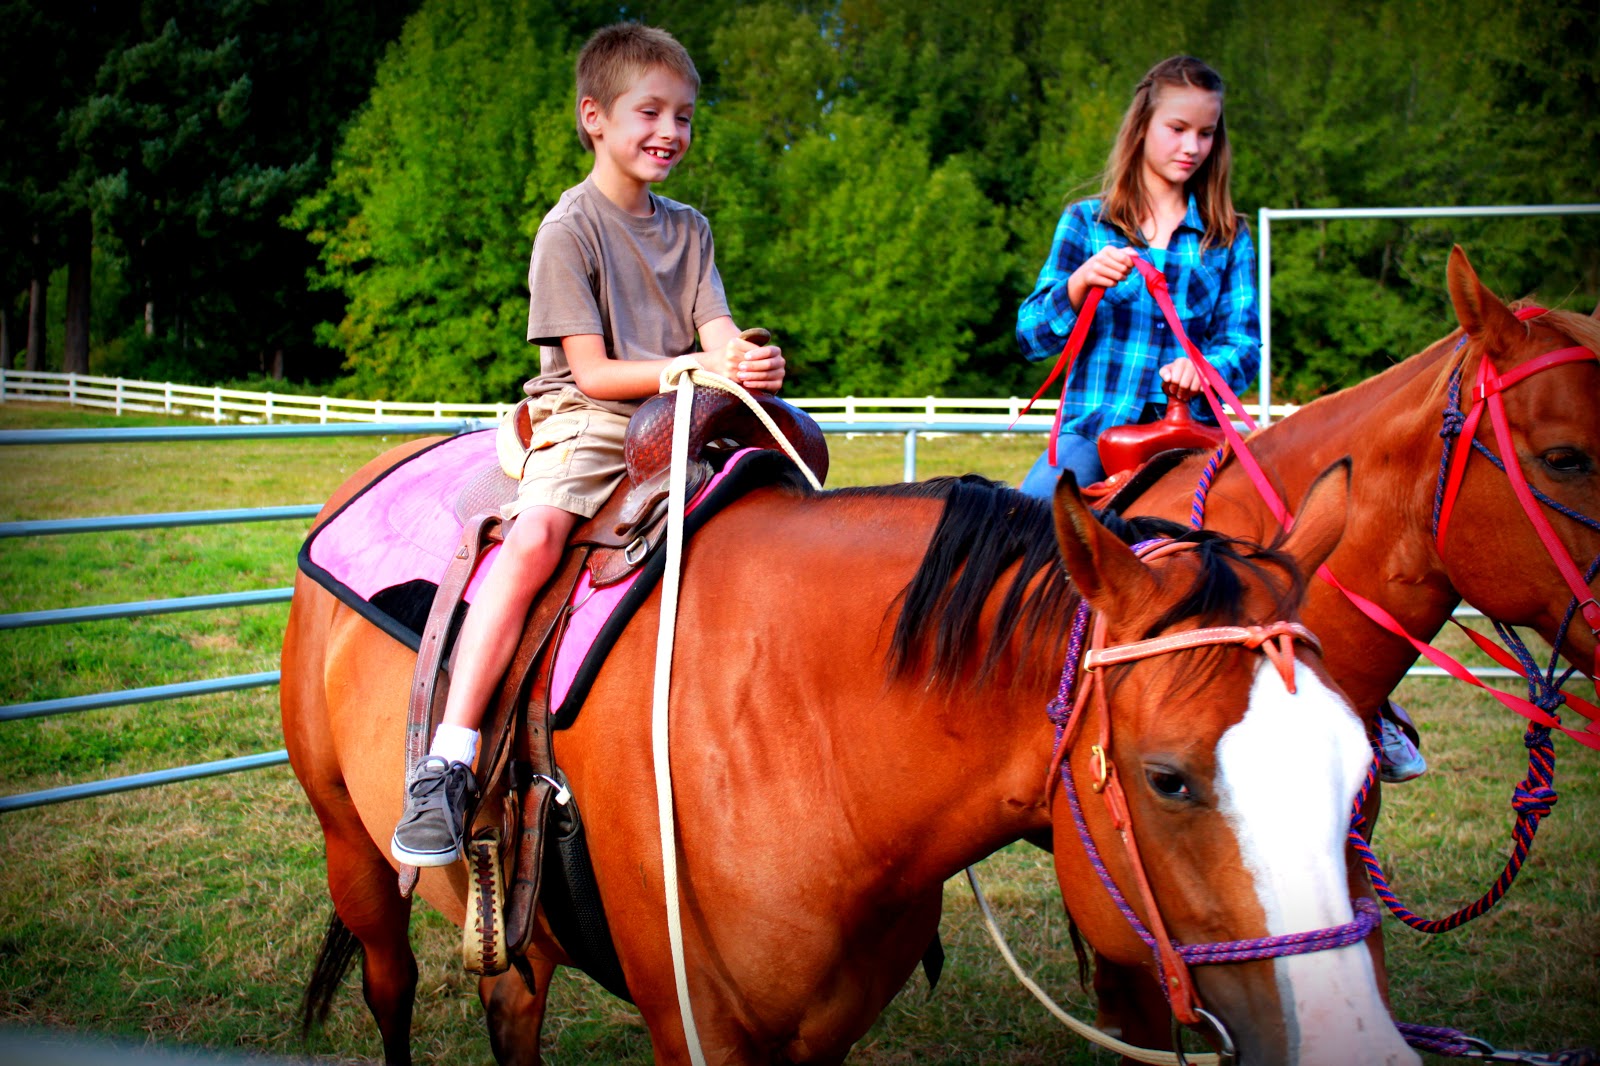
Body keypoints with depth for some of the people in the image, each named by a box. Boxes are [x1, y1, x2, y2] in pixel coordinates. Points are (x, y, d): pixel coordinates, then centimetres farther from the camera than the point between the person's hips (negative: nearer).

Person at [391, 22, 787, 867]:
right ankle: (448, 761, -37)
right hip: (582, 424, -6)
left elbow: (718, 335, 3)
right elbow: (593, 372, -9)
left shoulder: (688, 229, 16)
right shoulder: (570, 227, -3)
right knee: (535, 536, -33)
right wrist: (696, 366, -19)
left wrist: (751, 364, -20)